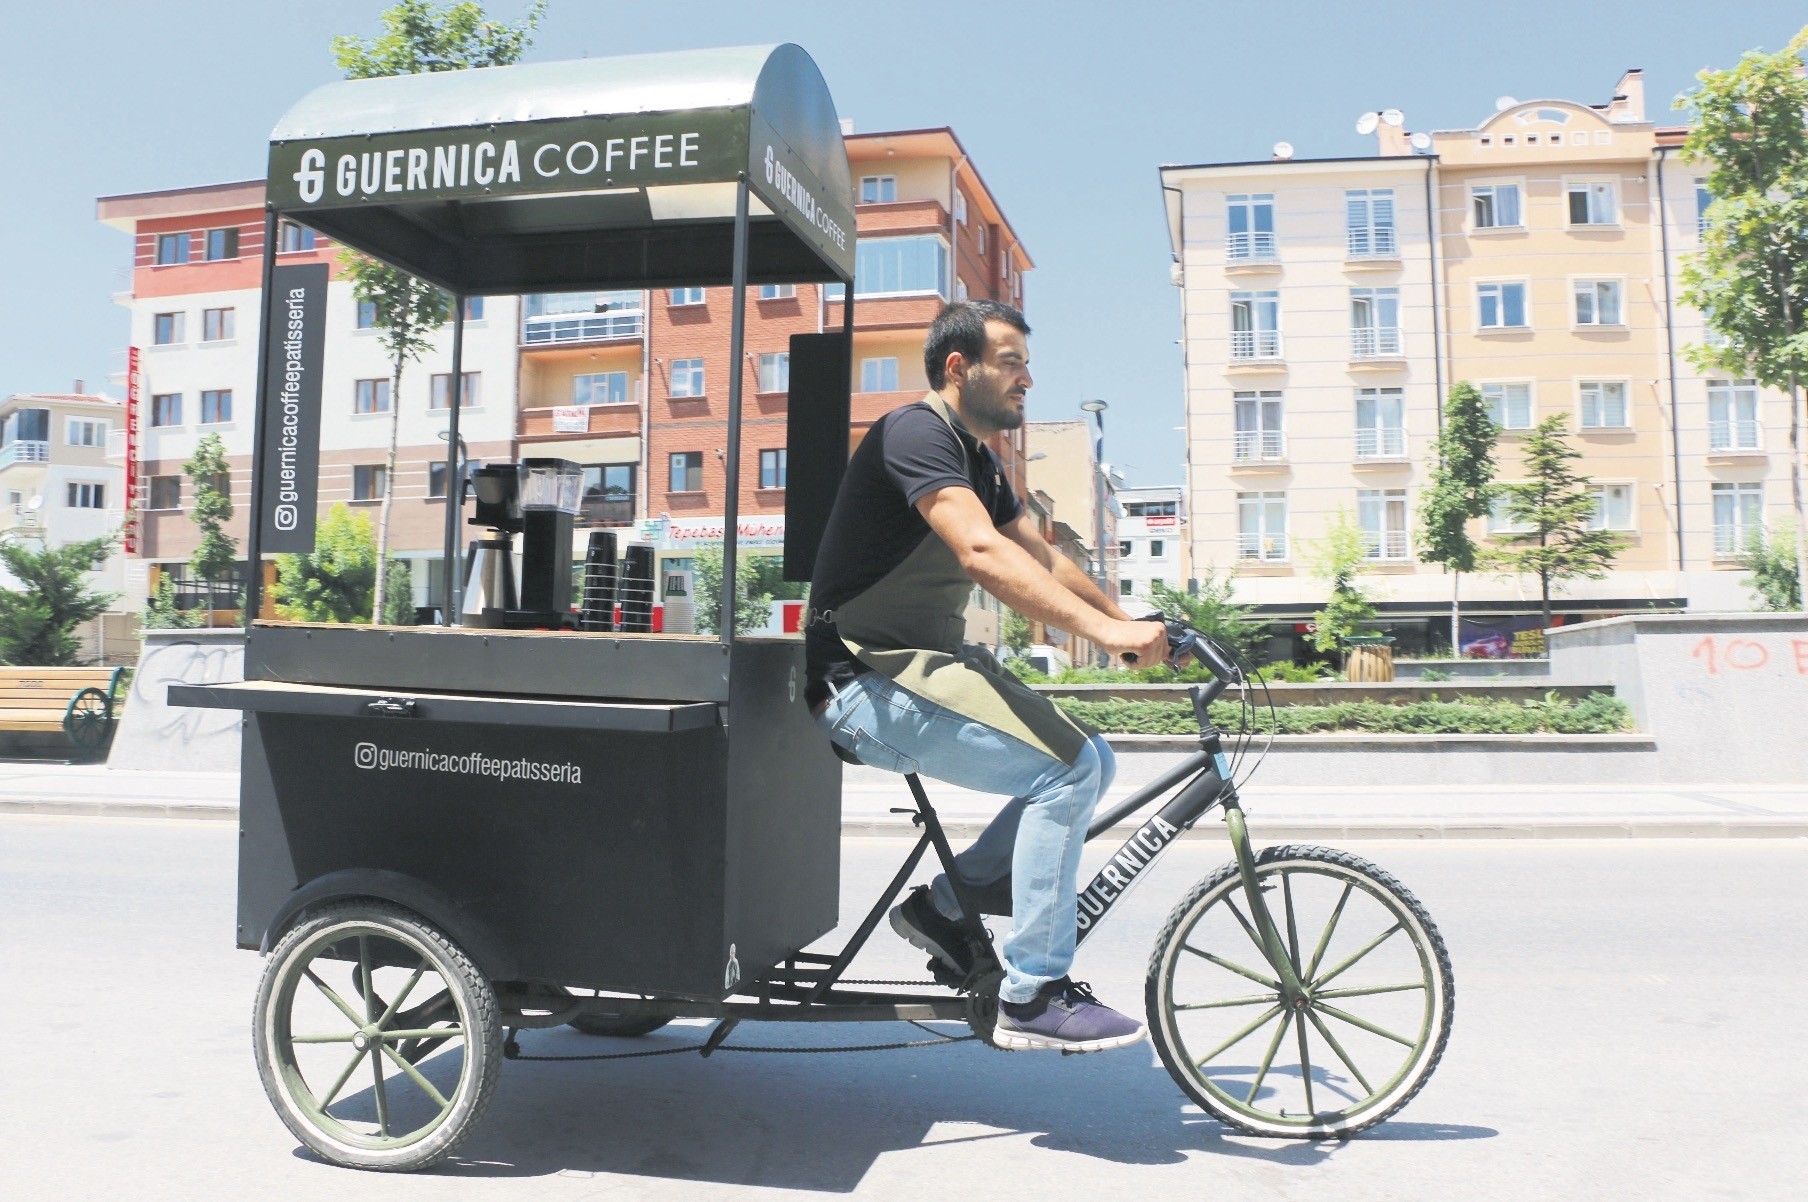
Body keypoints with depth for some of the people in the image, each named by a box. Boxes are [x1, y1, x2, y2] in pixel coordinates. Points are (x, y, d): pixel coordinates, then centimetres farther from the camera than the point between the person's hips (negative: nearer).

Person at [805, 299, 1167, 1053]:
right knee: (1067, 769, -19)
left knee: (1090, 760, 4)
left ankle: (946, 900, 9)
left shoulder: (977, 461, 16)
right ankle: (1031, 999, -10)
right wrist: (1102, 629, -34)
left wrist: (1131, 624, 7)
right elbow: (982, 554, -29)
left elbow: (1042, 560, 17)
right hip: (871, 683, -10)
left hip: (927, 666, 10)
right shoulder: (917, 434, -14)